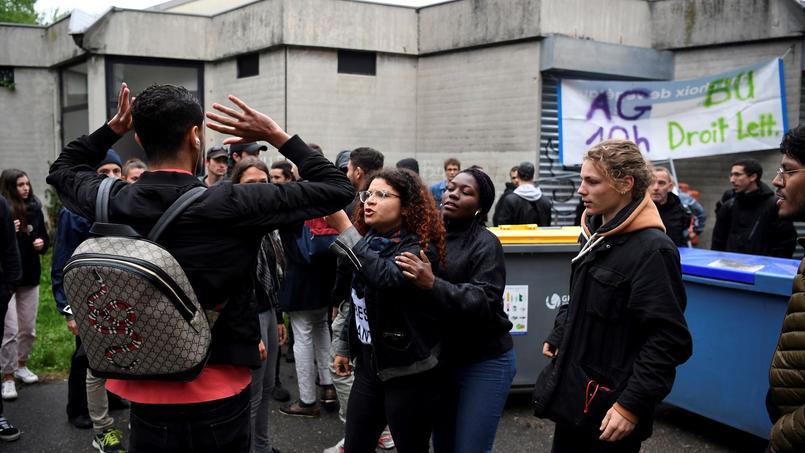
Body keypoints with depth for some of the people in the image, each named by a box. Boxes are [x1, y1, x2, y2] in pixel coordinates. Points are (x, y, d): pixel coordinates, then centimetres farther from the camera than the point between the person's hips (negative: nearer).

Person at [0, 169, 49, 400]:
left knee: (28, 328, 13)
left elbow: (44, 237, 14)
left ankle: (21, 366, 32)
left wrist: (42, 243, -6)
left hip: (30, 277, 5)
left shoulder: (35, 209, 3)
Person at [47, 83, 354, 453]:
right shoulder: (231, 204, -19)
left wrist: (113, 128, 14)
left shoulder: (113, 203, -7)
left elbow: (62, 169, 19)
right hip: (218, 394, -3)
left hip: (144, 392, 3)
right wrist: (276, 136, -6)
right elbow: (338, 189, -11)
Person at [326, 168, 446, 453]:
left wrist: (344, 228, -35)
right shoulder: (368, 242, 7)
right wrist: (346, 348, 23)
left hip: (407, 370, -7)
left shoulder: (419, 248, -16)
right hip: (368, 364, 7)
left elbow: (387, 277, -37)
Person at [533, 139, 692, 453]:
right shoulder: (596, 235, 8)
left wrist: (632, 406, -22)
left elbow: (668, 340, -22)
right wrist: (557, 337, 10)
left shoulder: (652, 250, -19)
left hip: (609, 408, -8)